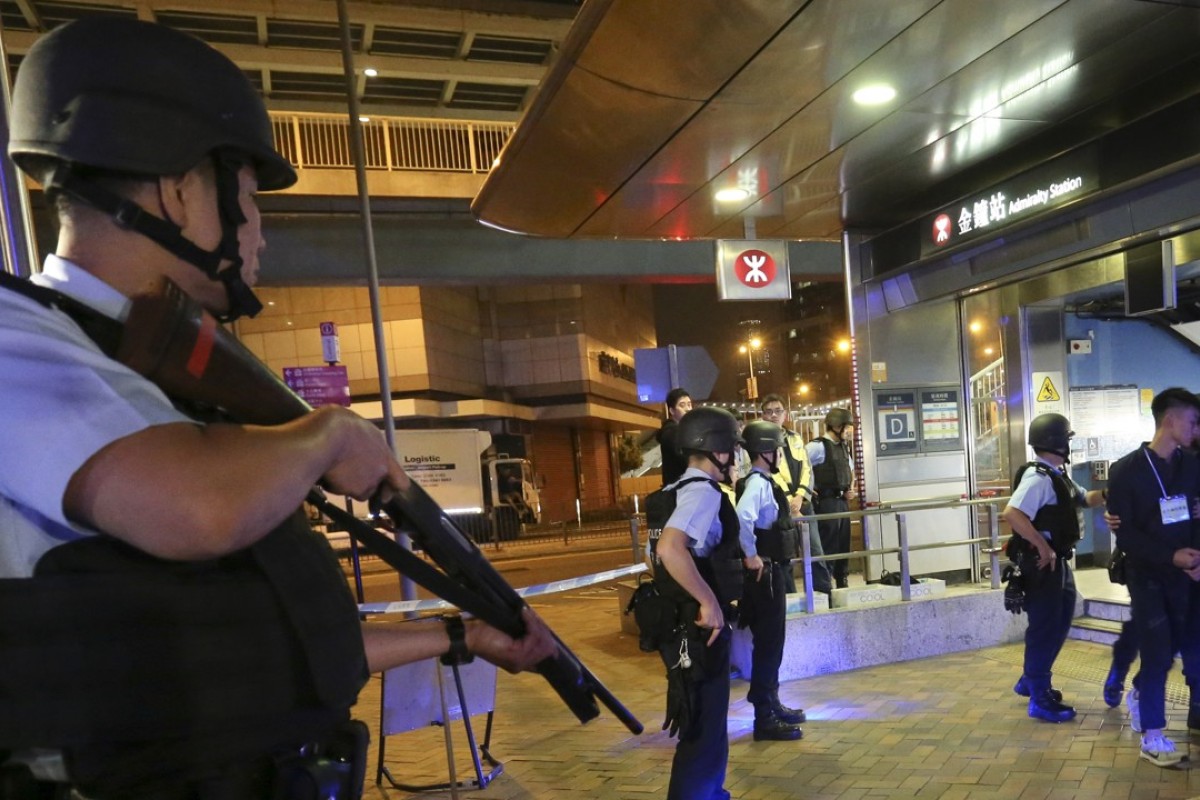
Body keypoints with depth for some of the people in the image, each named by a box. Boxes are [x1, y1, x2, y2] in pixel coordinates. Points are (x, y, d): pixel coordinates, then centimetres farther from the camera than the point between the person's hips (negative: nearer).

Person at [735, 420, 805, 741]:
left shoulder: (763, 482, 12)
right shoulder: (758, 483, -19)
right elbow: (742, 519, -37)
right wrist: (751, 556, -27)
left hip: (772, 570, 10)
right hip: (763, 572, -10)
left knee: (772, 641, 18)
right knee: (767, 643, -3)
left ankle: (771, 704, 31)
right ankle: (764, 718, 6)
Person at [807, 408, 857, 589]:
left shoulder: (843, 447, 12)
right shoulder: (818, 446, -15)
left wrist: (851, 488, 15)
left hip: (842, 501, 8)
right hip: (826, 503, -8)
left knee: (843, 546, 14)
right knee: (827, 548, -4)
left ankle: (843, 584, 24)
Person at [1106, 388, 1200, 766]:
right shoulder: (1126, 470, -7)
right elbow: (1123, 533, -10)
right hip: (1148, 575, -4)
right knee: (1158, 654, -4)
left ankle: (1139, 694, 35)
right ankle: (1151, 737, 11)